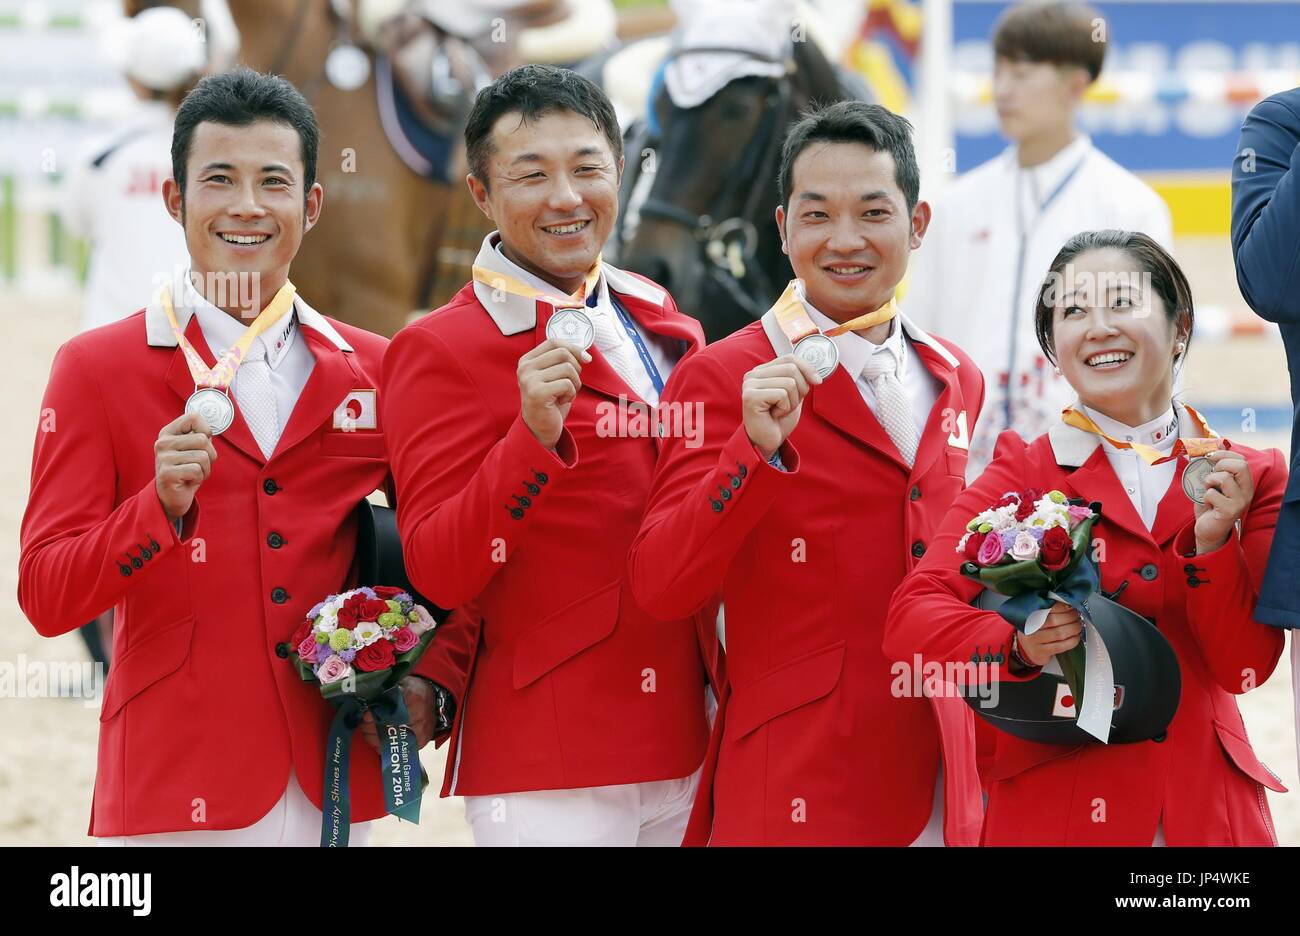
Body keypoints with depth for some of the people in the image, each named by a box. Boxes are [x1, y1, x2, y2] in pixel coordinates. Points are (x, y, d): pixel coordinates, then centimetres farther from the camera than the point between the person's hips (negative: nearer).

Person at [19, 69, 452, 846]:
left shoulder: (371, 371, 9)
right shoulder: (96, 368, 1)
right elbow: (47, 598, -5)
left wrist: (428, 682, 0)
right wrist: (160, 504, -20)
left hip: (334, 788, 3)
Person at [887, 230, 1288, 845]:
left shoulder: (1247, 475, 4)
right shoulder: (1022, 475, -2)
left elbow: (1245, 668, -1)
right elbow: (912, 619, -13)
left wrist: (1213, 544, -15)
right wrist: (1017, 644, -30)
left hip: (1208, 809, 2)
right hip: (1057, 811, -2)